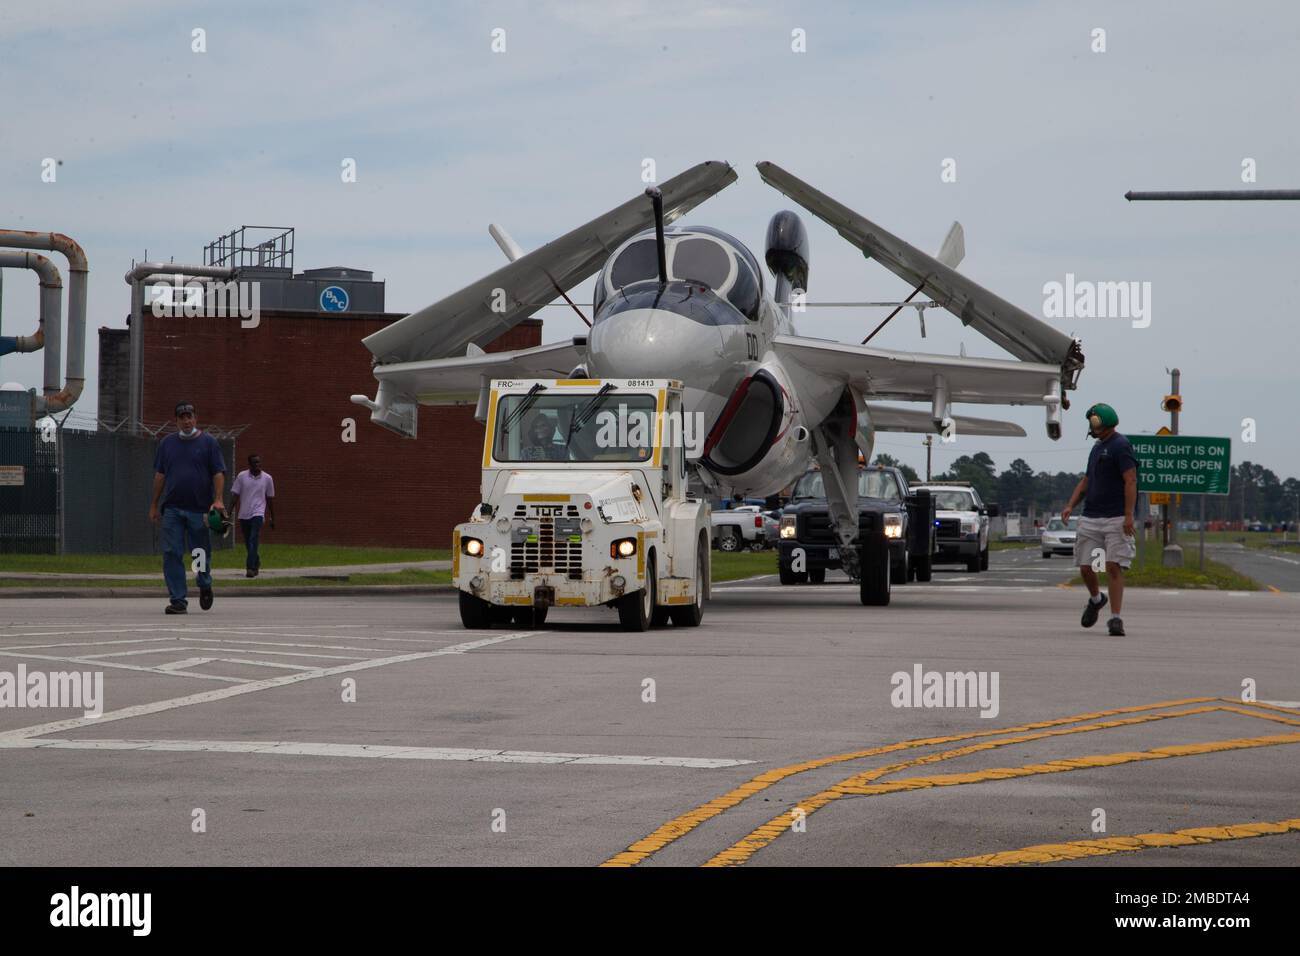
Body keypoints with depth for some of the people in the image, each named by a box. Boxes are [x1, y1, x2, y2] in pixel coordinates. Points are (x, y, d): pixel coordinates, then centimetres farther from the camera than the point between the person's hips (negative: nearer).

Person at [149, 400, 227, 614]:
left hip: (200, 508, -2)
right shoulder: (167, 443, 12)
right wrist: (154, 505, 12)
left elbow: (218, 473, -1)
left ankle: (205, 586, 34)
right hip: (172, 509, 2)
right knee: (172, 554, -6)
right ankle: (178, 601, -4)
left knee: (202, 553, 6)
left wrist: (218, 500, -14)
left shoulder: (208, 442, 4)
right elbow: (159, 475, 16)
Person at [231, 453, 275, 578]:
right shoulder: (241, 476, 0)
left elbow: (270, 499, 9)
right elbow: (235, 496, 2)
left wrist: (272, 518, 12)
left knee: (253, 541, -17)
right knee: (248, 543, 12)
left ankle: (250, 568, -21)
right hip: (243, 514, 2)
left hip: (258, 514, -2)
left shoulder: (267, 478, 1)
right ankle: (256, 562, 37)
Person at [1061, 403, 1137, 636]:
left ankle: (1115, 618, -10)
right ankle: (1096, 600, 33)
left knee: (1114, 567, -11)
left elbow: (1130, 481, -15)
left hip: (1116, 519, -7)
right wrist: (1070, 505, 10)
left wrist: (1129, 515, -22)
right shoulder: (1097, 447, 18)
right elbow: (1087, 481, 24)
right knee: (1085, 567, 5)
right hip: (1090, 518, 7)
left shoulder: (1120, 446, -8)